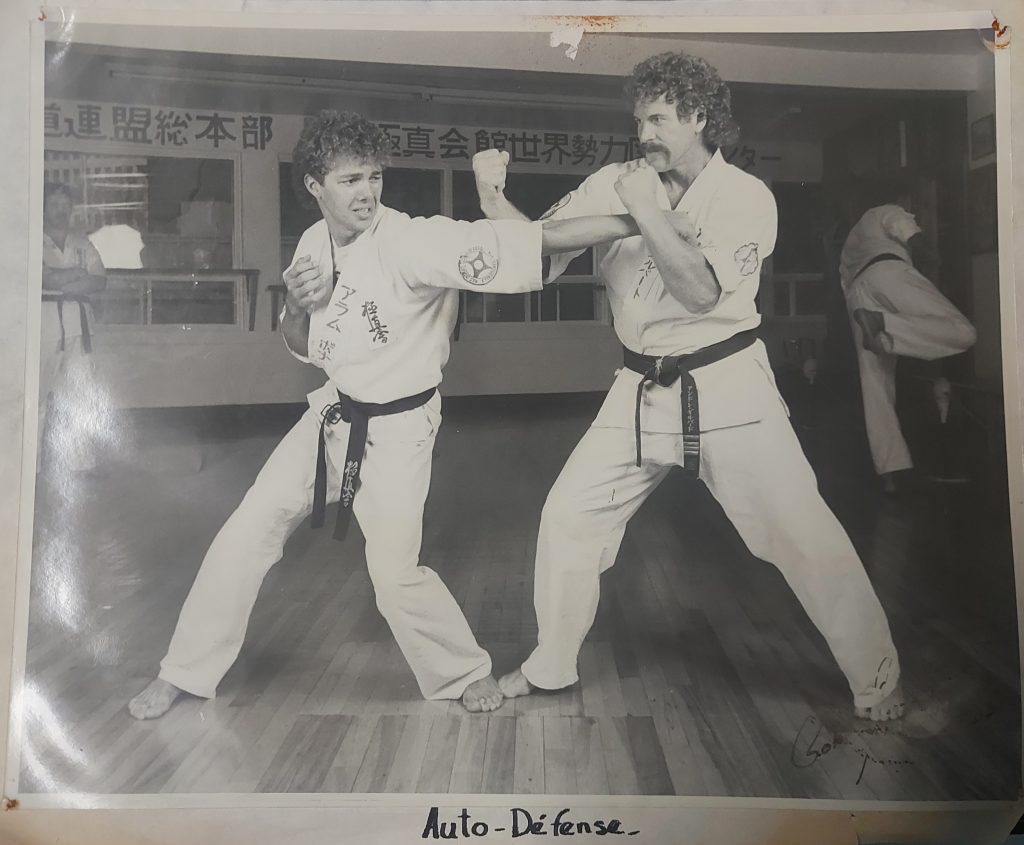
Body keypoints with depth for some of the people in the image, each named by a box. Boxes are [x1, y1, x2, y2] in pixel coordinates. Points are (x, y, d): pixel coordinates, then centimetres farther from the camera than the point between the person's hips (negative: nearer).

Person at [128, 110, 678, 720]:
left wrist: (634, 220, -42)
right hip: (333, 414, 6)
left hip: (398, 429, -6)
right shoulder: (315, 245, -1)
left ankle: (468, 673, 22)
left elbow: (514, 241, -33)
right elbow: (303, 348, 10)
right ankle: (186, 671, 27)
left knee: (396, 573, -8)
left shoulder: (409, 241, -22)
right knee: (248, 532, 7)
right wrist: (297, 305, -13)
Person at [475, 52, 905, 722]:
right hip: (642, 390, 4)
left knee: (803, 537, -3)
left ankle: (879, 681, 20)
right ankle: (551, 667, 25)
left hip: (726, 387, -4)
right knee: (568, 517, 4)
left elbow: (702, 291, -23)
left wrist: (646, 211, -23)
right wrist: (495, 200, -15)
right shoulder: (617, 184, 3)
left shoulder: (744, 196, -8)